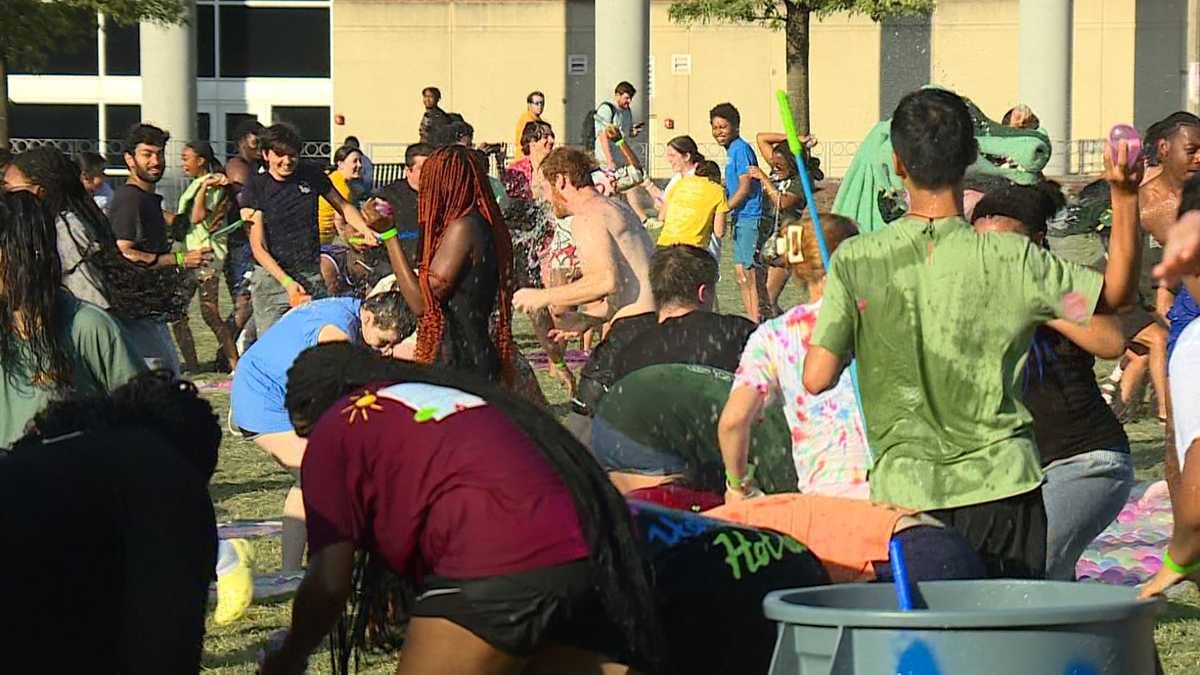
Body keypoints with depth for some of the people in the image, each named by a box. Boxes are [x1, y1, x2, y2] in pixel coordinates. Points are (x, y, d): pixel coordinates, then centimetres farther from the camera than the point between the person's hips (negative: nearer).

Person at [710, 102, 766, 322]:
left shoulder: (741, 149, -12)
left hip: (749, 218, -10)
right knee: (741, 272, 12)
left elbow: (745, 188, -17)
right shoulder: (732, 150, 17)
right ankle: (752, 320, 17)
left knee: (750, 271, -9)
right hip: (740, 218, 10)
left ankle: (757, 319, -6)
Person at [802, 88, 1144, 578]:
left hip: (903, 493, 0)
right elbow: (1115, 292, 5)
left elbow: (817, 379, -8)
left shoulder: (856, 261, -7)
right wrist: (1125, 196, 3)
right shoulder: (1010, 259, -7)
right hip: (1001, 487, 0)